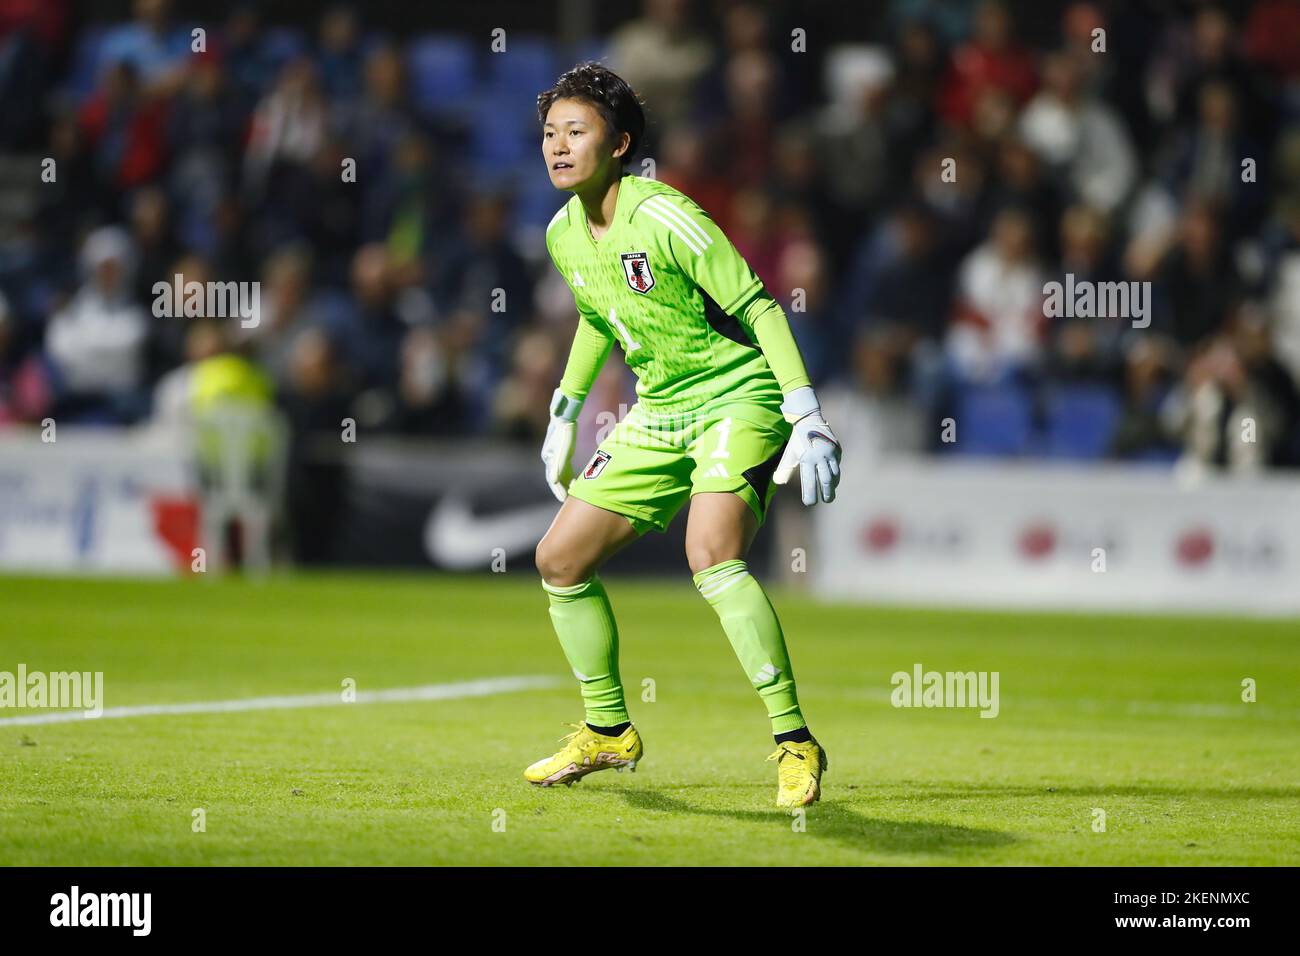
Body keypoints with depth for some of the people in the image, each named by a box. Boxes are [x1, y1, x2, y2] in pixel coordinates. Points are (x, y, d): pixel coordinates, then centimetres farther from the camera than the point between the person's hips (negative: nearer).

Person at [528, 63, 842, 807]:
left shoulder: (663, 218, -20)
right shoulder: (565, 235, 3)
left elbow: (760, 309, -19)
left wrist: (809, 421, -25)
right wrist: (565, 416, 27)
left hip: (740, 400, -8)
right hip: (658, 415, 8)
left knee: (711, 554, -31)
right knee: (560, 559, 6)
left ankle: (795, 742, -24)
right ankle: (609, 732, 25)